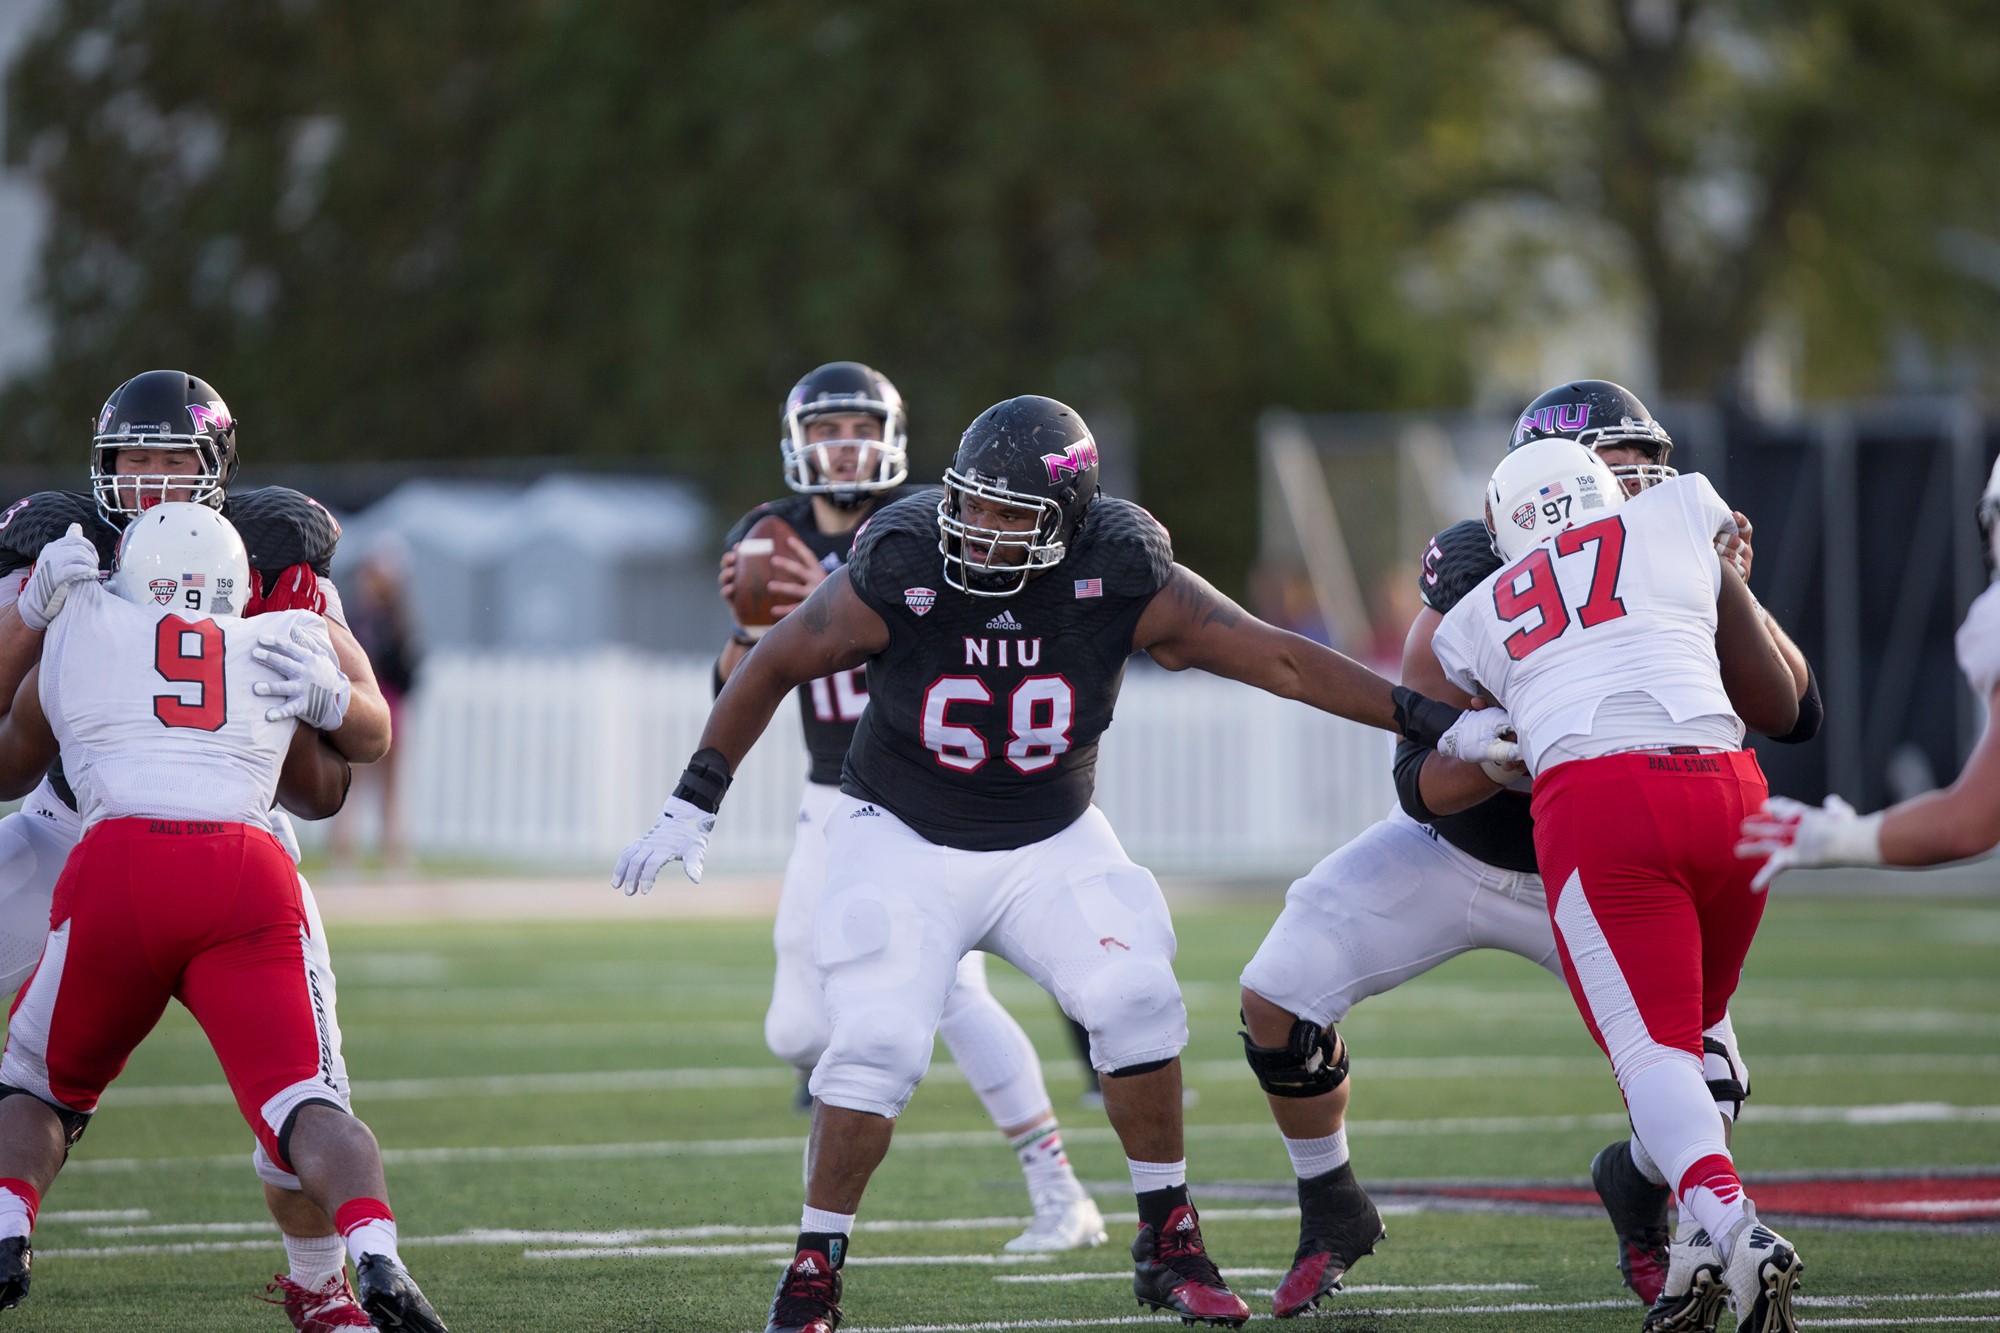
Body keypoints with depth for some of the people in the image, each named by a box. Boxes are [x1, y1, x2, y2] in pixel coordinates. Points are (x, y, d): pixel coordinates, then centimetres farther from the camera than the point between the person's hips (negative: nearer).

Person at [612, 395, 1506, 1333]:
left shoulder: (1119, 578, -19)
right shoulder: (899, 571, -23)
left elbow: (1279, 660, -12)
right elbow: (772, 667, -7)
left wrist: (1437, 723, -13)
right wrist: (692, 805, -6)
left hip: (1050, 842, 2)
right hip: (905, 839, -2)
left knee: (1137, 1001, -17)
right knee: (877, 1043, -18)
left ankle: (1168, 1247, 1)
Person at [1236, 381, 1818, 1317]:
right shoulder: (1477, 577, -24)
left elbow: (1794, 715, -25)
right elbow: (1421, 784, -25)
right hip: (1453, 851, 0)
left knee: (1706, 1085, -16)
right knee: (1278, 997, -13)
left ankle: (1637, 1188, 22)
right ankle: (1331, 1213, 14)